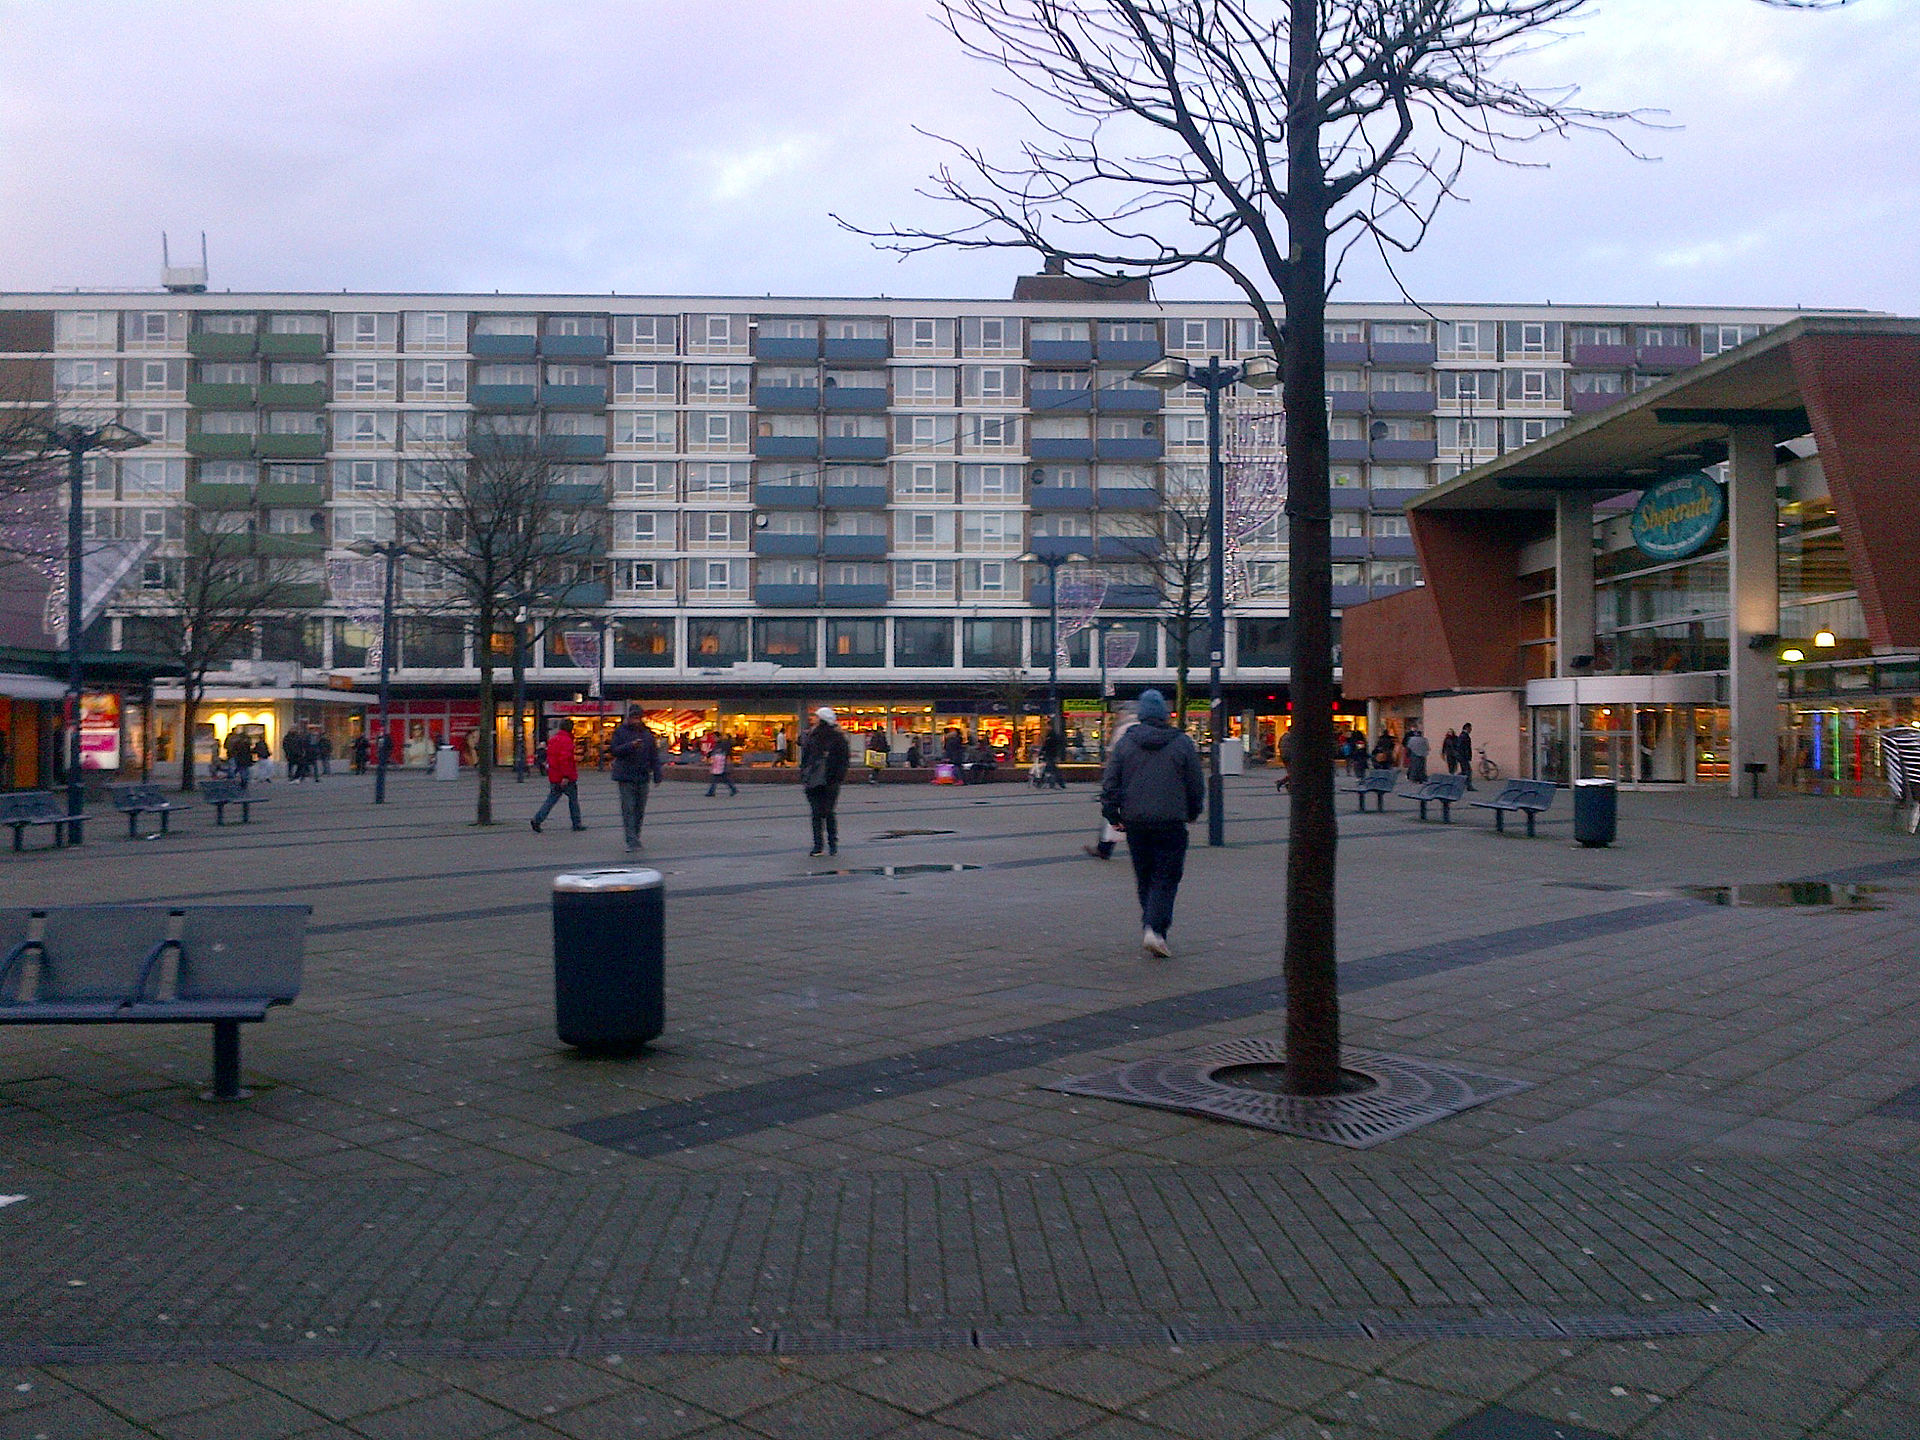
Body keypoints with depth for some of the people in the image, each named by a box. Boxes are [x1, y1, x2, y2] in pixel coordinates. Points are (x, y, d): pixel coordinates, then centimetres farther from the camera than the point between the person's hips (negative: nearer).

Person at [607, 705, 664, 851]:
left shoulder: (647, 734, 11)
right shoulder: (620, 732, 0)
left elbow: (654, 756, 12)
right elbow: (614, 750, -9)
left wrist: (657, 775, 5)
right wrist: (631, 745, -22)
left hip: (643, 777, 4)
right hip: (626, 777, -4)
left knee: (640, 810, 9)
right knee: (628, 809, -8)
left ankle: (636, 837, 21)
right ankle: (631, 841, -9)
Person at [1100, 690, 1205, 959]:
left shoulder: (1125, 742, 3)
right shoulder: (1182, 743, -2)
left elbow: (1109, 782, 2)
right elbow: (1196, 784, 4)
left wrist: (1112, 814, 10)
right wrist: (1192, 813, 18)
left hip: (1135, 821, 3)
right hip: (1171, 821, -3)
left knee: (1145, 878, 15)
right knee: (1166, 878, -1)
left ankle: (1152, 926, 19)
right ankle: (1155, 929, -15)